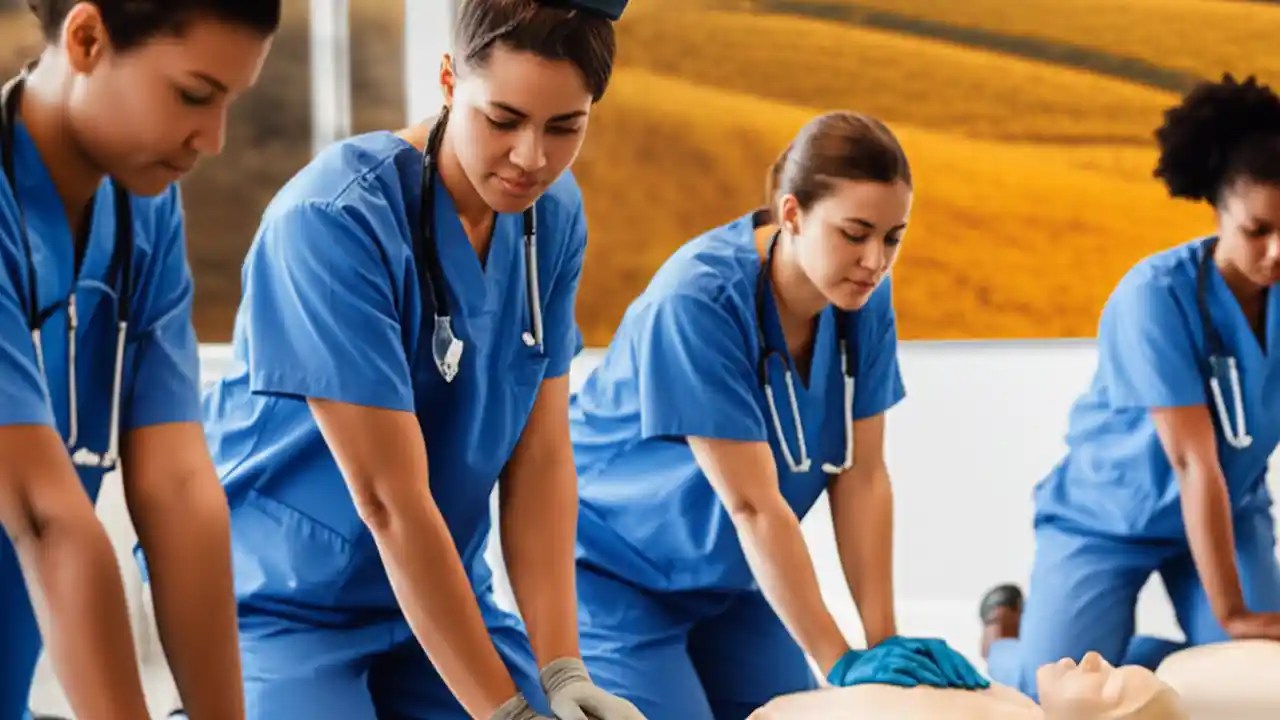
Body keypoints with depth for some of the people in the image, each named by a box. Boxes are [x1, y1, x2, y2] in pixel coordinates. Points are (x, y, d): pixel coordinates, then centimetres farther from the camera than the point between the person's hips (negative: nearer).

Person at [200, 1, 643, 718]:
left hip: (442, 594, 6)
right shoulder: (335, 216, -24)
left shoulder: (555, 215, -3)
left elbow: (541, 454, -3)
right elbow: (389, 498, -25)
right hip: (283, 604, -6)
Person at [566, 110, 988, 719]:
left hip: (731, 577, 6)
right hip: (614, 574, -6)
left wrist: (886, 640, -12)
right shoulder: (698, 300, -29)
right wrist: (839, 662, -27)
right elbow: (754, 505, -29)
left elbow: (862, 477, -7)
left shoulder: (864, 297, -10)